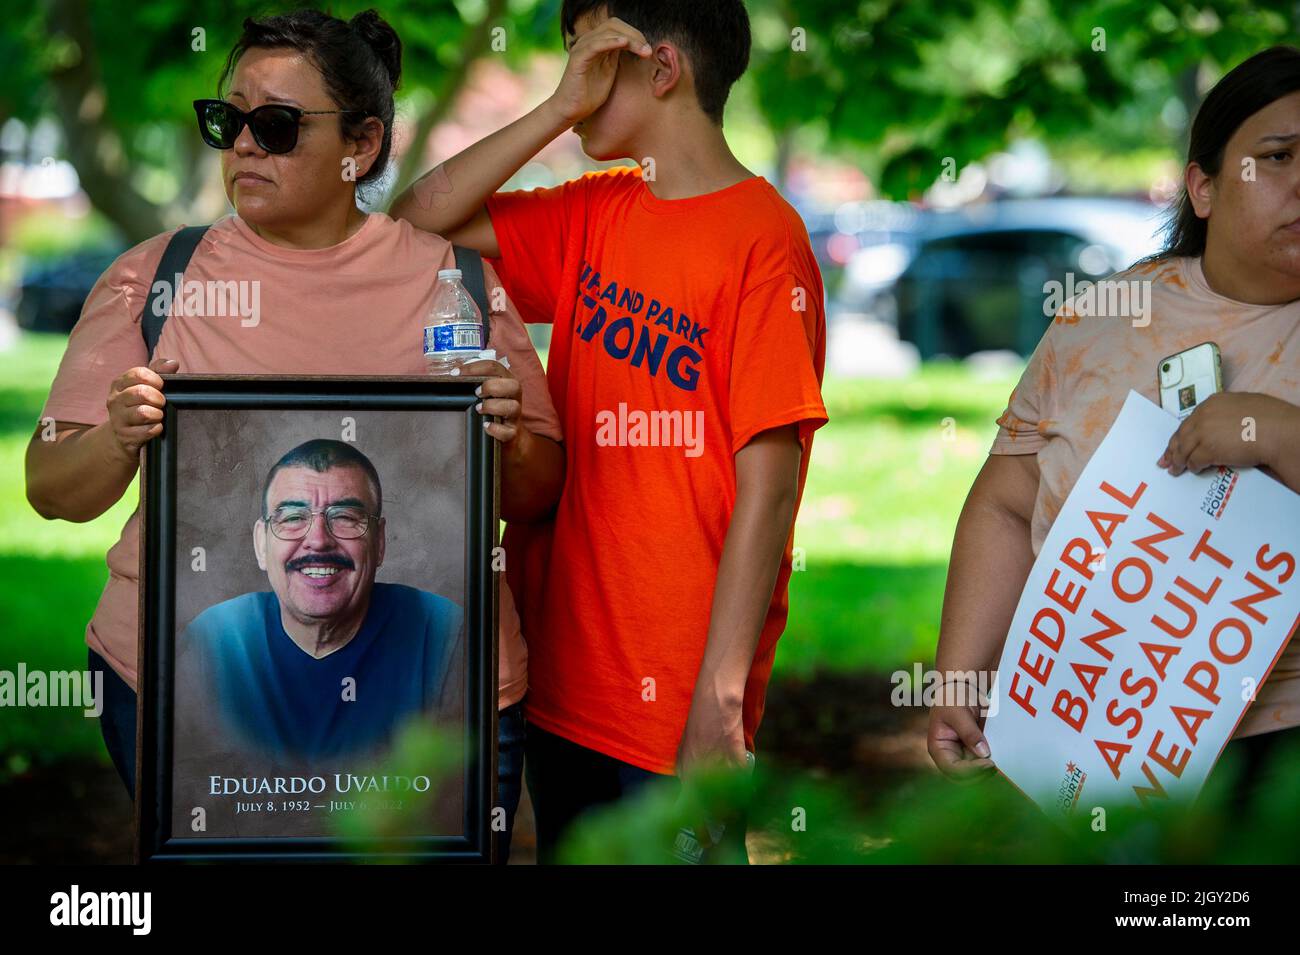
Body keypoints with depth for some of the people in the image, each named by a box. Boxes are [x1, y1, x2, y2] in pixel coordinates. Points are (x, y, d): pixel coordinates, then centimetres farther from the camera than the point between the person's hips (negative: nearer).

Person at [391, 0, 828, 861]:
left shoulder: (762, 238, -13)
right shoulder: (594, 217, 9)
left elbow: (768, 484, -16)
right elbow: (420, 222, 7)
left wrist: (719, 702, -19)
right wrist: (559, 109, -4)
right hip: (565, 681, 7)